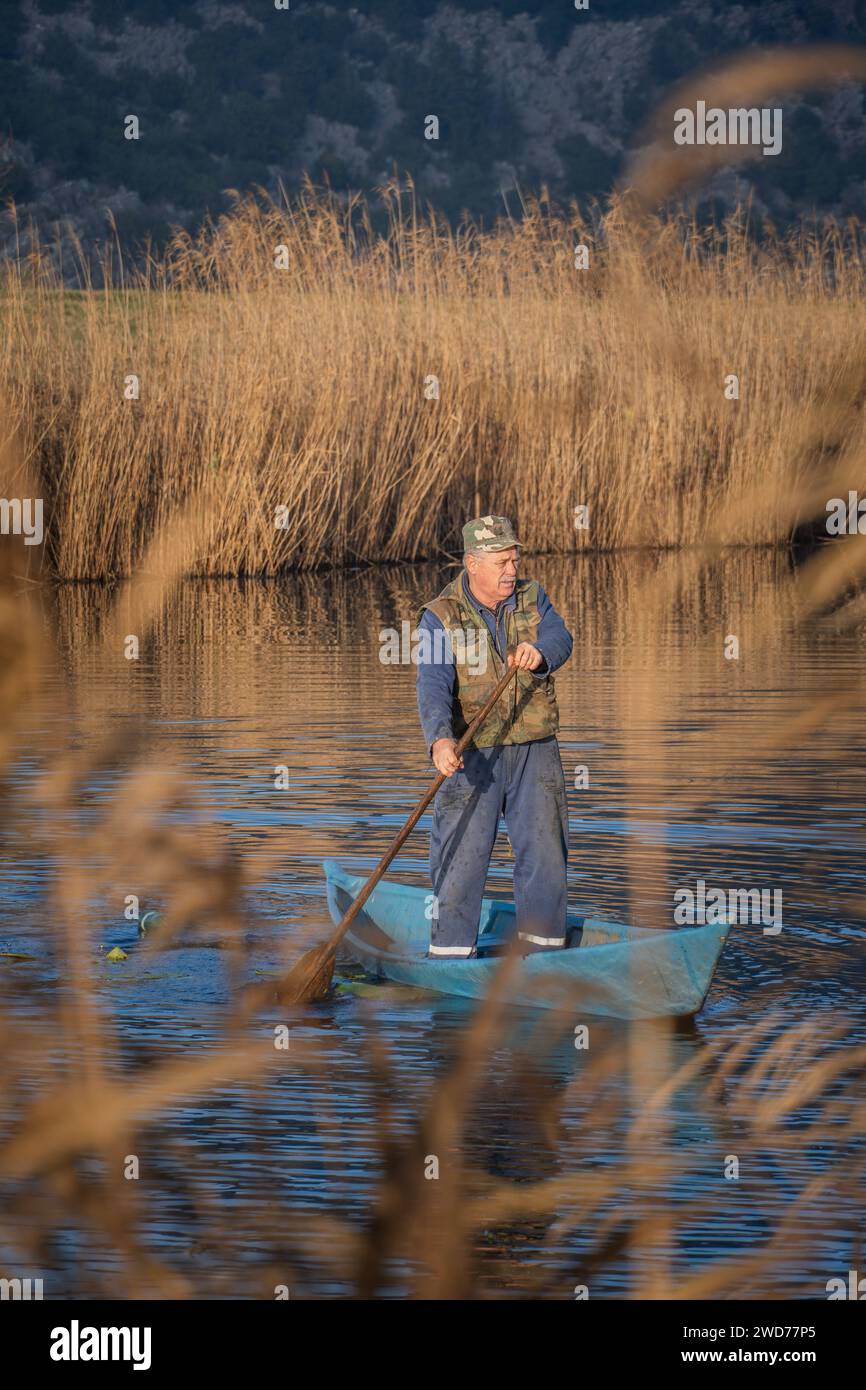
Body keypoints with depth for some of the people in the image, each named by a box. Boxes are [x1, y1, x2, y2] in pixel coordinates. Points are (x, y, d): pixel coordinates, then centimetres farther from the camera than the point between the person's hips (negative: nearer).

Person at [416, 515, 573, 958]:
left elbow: (559, 638, -12)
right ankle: (449, 959, 4)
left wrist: (540, 652, -37)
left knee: (544, 853, 4)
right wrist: (441, 740, -39)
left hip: (534, 752, 3)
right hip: (471, 755, -3)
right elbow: (434, 686, -20)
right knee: (460, 859, -4)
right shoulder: (440, 617, -7)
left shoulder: (531, 598, 7)